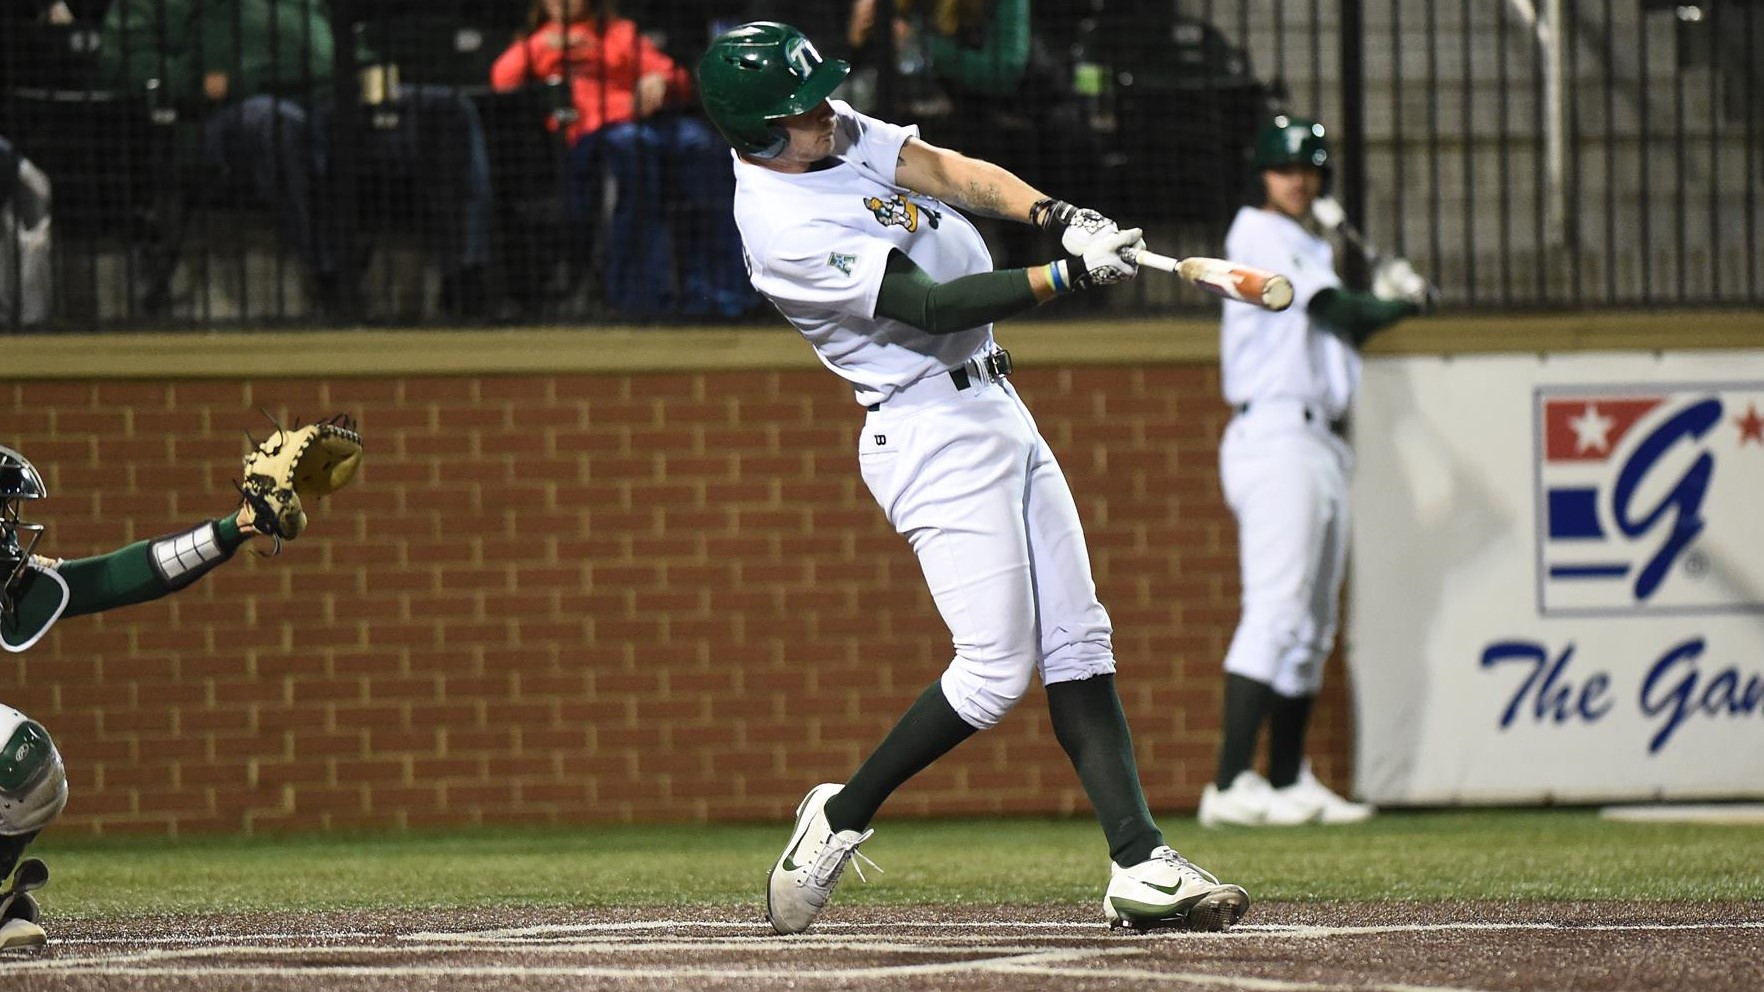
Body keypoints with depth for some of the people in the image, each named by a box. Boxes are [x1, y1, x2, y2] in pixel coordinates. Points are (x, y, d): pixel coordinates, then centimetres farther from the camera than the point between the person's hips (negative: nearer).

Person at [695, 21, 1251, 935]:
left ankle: (1139, 865, 0)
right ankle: (840, 818, 5)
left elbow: (948, 171, -2)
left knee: (1078, 644, 3)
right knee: (997, 667, -12)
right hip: (933, 434, -9)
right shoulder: (782, 229, -21)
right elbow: (931, 306, -23)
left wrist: (1053, 212, -19)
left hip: (998, 412, 9)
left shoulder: (836, 134, 5)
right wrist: (1069, 275, -25)